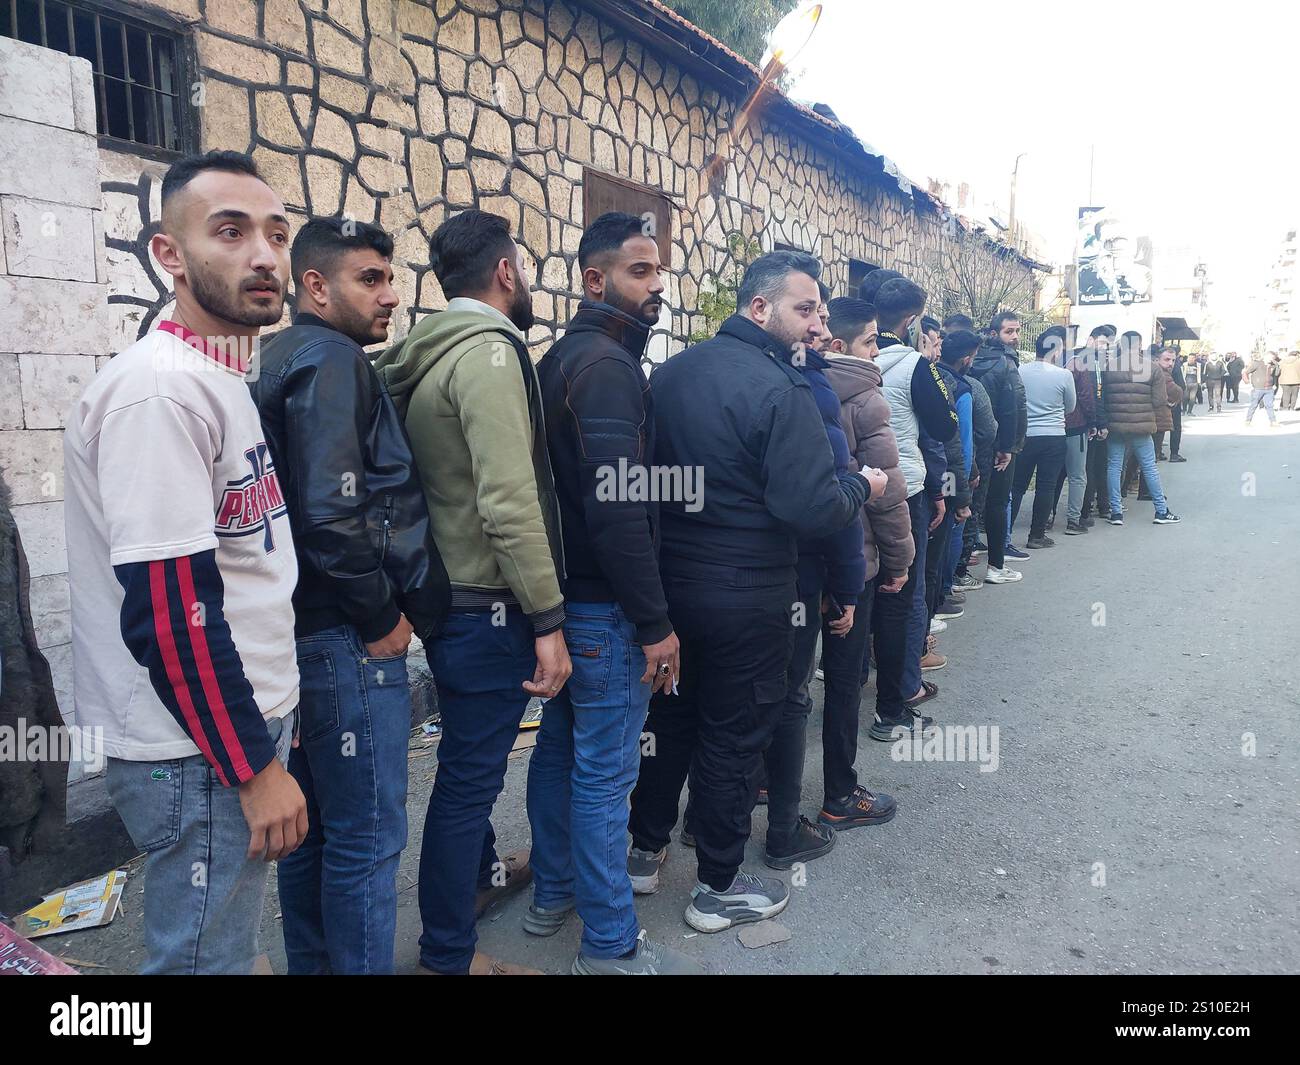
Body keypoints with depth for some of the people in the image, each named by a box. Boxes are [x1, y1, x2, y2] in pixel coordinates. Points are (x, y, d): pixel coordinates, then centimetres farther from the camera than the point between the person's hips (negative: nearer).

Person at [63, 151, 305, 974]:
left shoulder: (223, 378, 11)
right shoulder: (161, 388, -19)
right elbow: (168, 611, -23)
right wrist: (257, 767, -17)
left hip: (245, 722, 9)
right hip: (203, 752, -9)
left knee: (225, 943, 21)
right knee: (207, 956, 7)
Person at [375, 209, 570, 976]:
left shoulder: (430, 353, 10)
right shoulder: (490, 351, -18)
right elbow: (510, 502, -26)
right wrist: (548, 620, -21)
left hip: (448, 593, 10)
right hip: (489, 607, -10)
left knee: (472, 758, 25)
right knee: (471, 772, 4)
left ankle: (482, 871, 47)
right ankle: (448, 951, 20)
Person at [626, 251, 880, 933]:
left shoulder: (670, 372, 3)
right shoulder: (779, 390, -19)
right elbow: (813, 508, -22)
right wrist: (863, 486, -3)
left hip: (669, 581, 7)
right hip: (745, 595, -6)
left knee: (669, 716, 21)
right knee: (734, 736, 8)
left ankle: (645, 851, 37)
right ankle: (719, 888, 24)